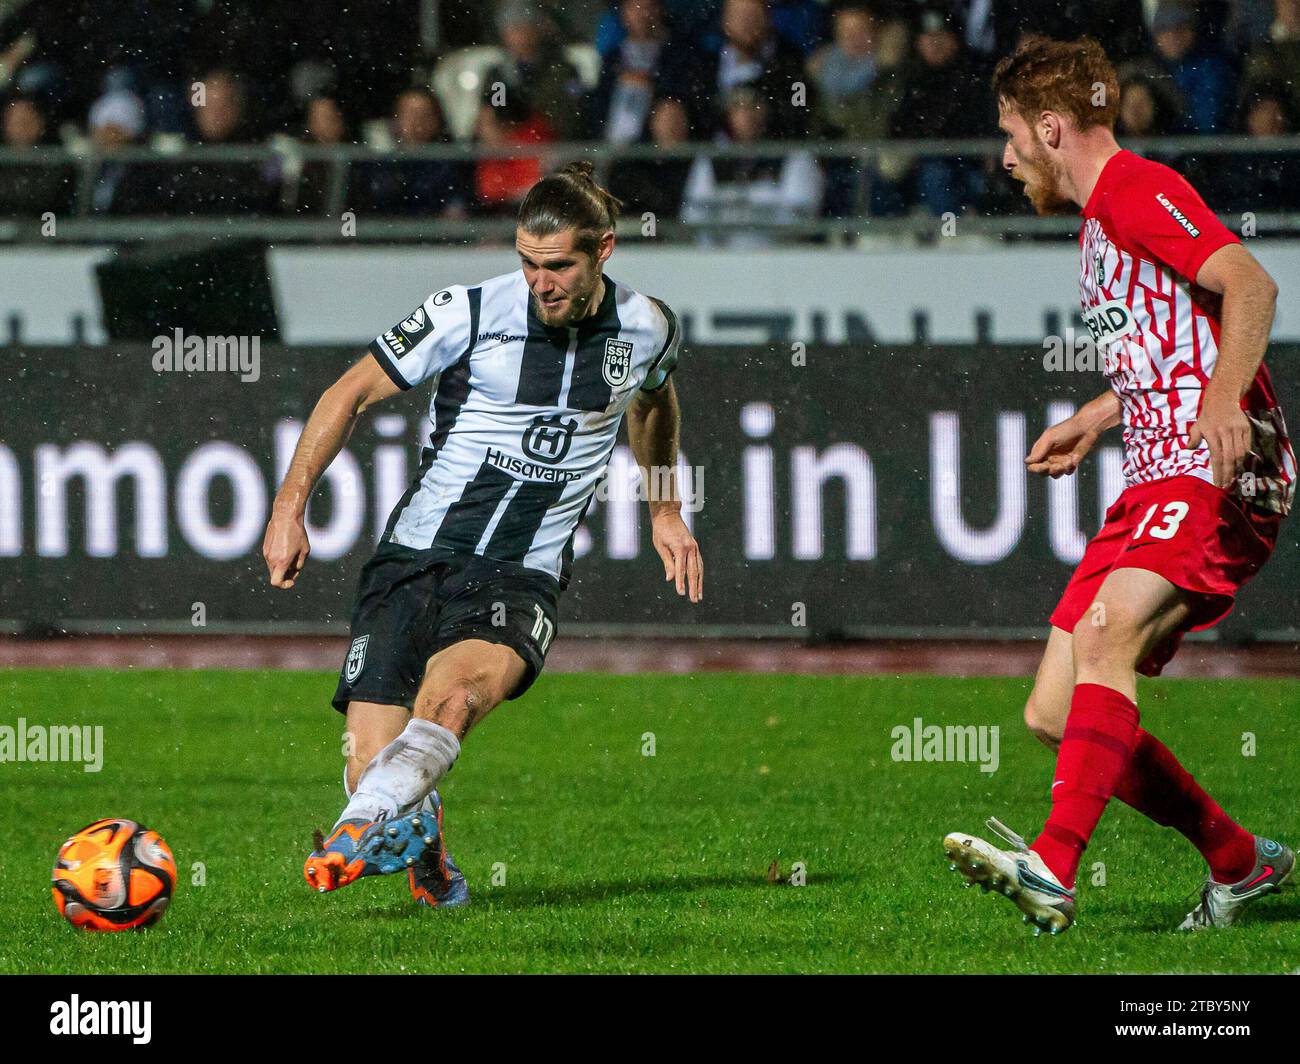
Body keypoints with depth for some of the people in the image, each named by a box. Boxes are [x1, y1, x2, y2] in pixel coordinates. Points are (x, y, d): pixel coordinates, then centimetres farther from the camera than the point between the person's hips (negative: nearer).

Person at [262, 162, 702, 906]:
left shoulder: (647, 329, 3)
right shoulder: (474, 312, -6)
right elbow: (354, 392, 4)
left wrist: (667, 512, 31)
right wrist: (291, 506, -3)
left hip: (524, 579, 0)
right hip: (416, 558, 0)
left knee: (460, 685, -35)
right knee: (375, 766, -14)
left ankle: (360, 835, -51)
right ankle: (424, 849, 19)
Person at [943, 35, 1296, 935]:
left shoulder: (1136, 188, -7)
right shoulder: (1103, 217, 24)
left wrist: (1223, 401, -35)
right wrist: (1093, 422, 38)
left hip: (1218, 474, -10)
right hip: (1158, 485, 10)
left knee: (1106, 632, -32)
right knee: (1057, 714, 4)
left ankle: (1053, 870, -45)